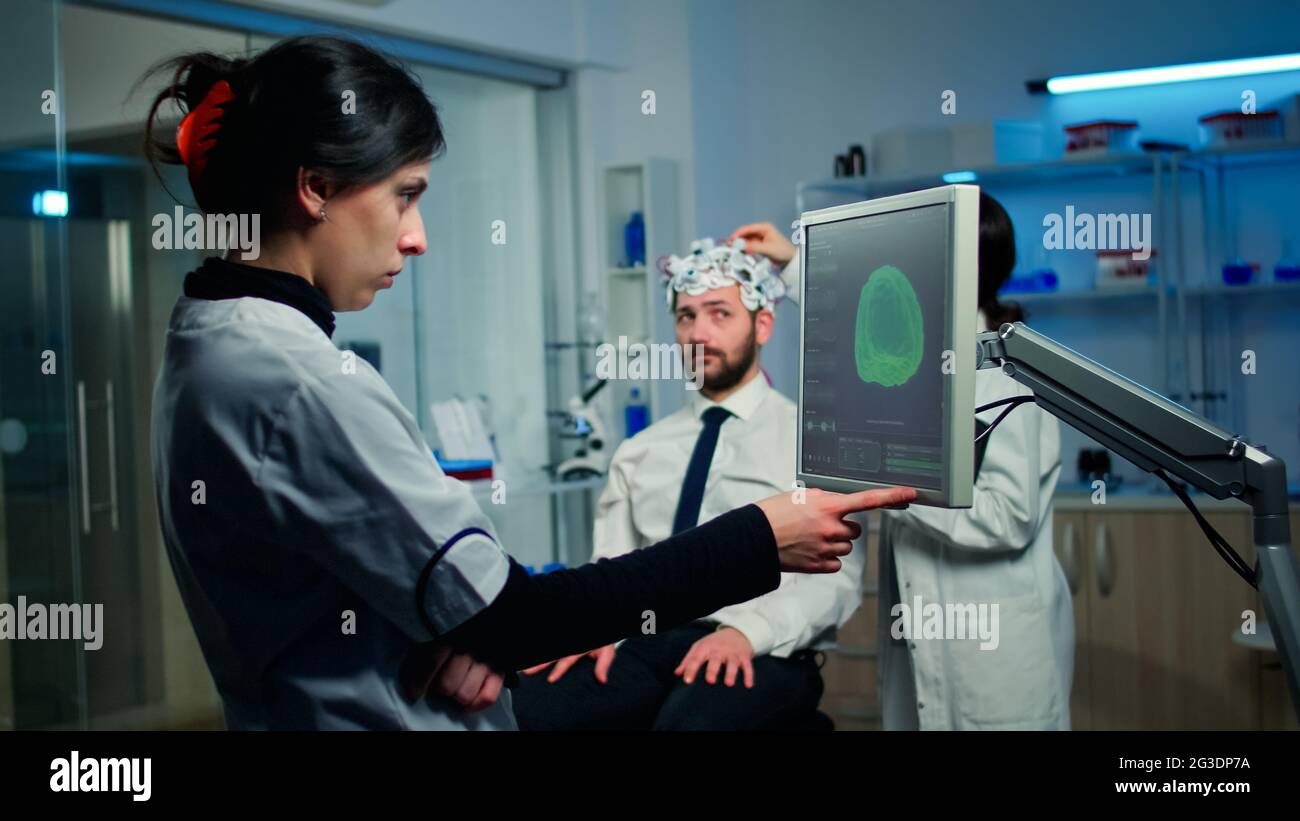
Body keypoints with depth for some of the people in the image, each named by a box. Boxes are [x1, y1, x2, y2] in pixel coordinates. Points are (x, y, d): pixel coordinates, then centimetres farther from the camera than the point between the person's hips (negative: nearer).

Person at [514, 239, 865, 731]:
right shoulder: (638, 454, 19)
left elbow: (836, 577, -4)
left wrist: (748, 631, -21)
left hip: (761, 654, -3)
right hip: (645, 645, 4)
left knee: (692, 720, -38)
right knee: (527, 706, -26)